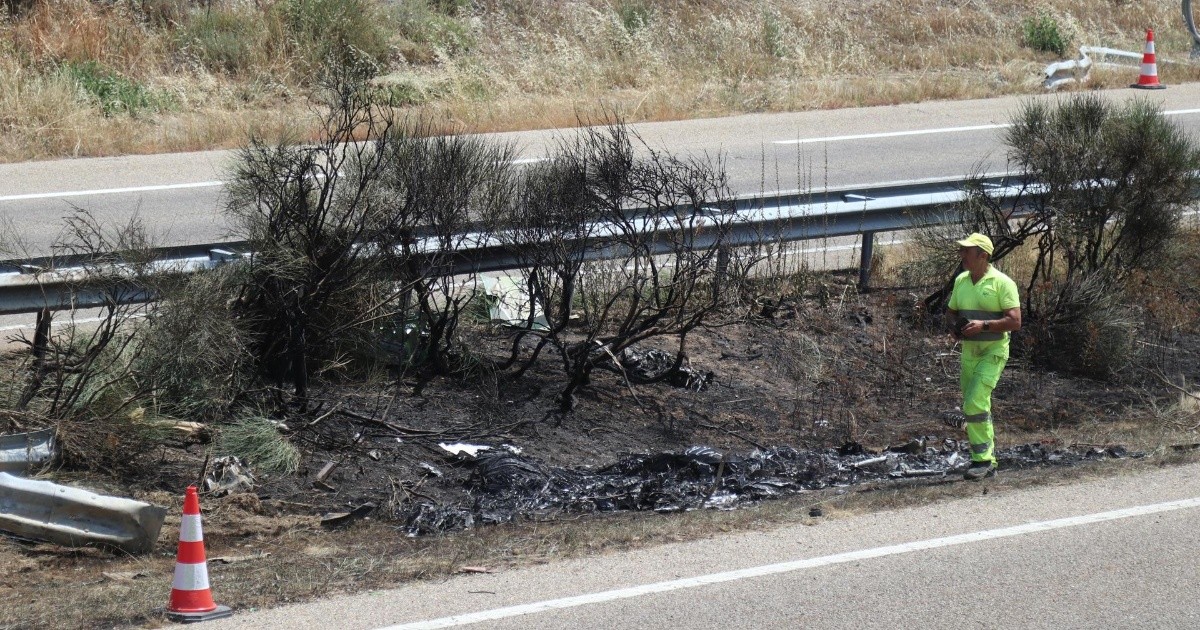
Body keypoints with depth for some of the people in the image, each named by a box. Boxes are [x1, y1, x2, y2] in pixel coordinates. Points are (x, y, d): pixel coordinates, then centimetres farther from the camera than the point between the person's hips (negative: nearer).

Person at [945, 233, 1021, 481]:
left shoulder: (1001, 283, -11)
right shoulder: (961, 281, 9)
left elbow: (1015, 321, -15)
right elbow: (952, 312, 23)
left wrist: (984, 325, -23)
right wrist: (954, 328, 2)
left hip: (993, 351, -7)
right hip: (969, 351, 7)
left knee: (975, 402, -19)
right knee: (977, 406, 9)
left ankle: (982, 459, -11)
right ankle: (989, 463, 18)